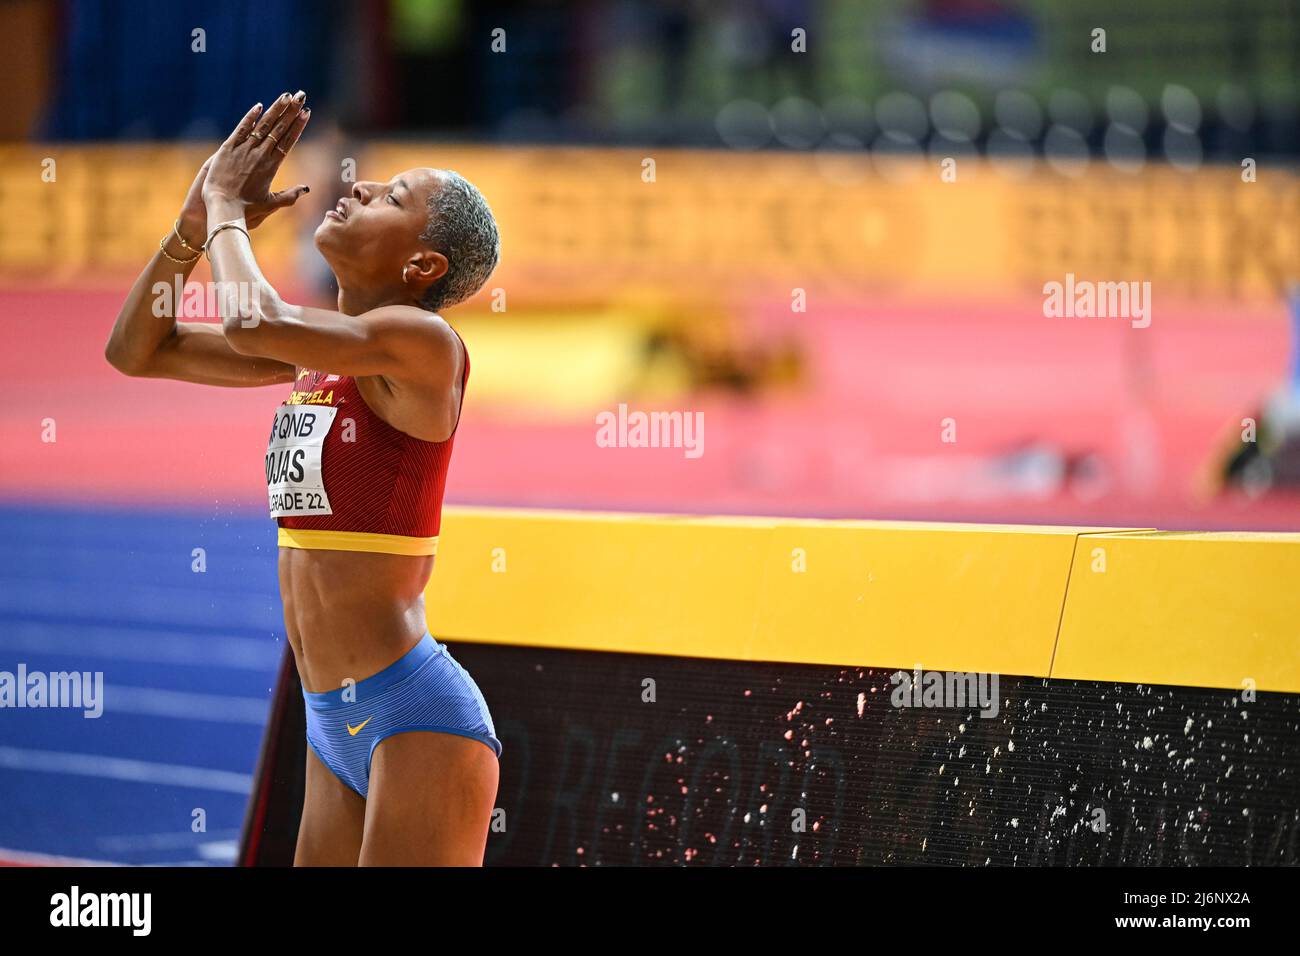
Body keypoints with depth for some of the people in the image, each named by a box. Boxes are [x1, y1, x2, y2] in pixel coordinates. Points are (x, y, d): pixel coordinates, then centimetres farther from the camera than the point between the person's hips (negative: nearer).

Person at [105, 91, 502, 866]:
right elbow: (137, 351, 18)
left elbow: (252, 323, -27)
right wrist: (199, 219, 6)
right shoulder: (318, 349, 13)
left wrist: (227, 212, -8)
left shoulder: (423, 342, -12)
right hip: (337, 723, 9)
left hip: (417, 716, -9)